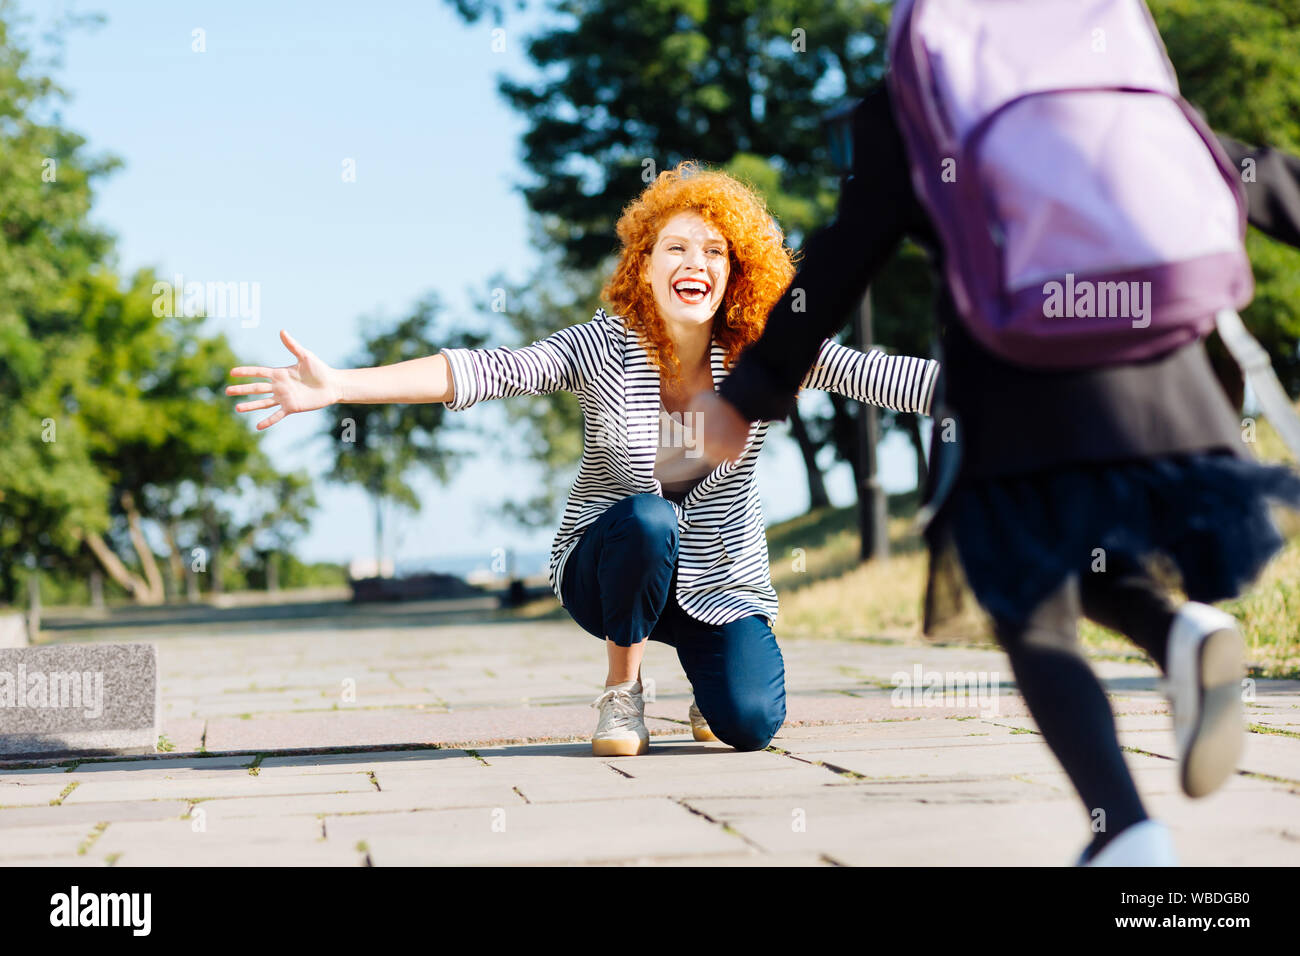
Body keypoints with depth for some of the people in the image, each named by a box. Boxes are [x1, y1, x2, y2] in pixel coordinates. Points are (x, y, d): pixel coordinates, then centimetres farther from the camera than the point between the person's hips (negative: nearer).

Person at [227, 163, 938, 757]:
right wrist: (338, 387, -36)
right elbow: (487, 371, -25)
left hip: (721, 582, 1)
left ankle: (705, 668, 17)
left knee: (750, 726, -22)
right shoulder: (606, 346, -16)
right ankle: (622, 688, -9)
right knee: (646, 517, -35)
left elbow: (878, 375, -18)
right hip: (608, 569, -1)